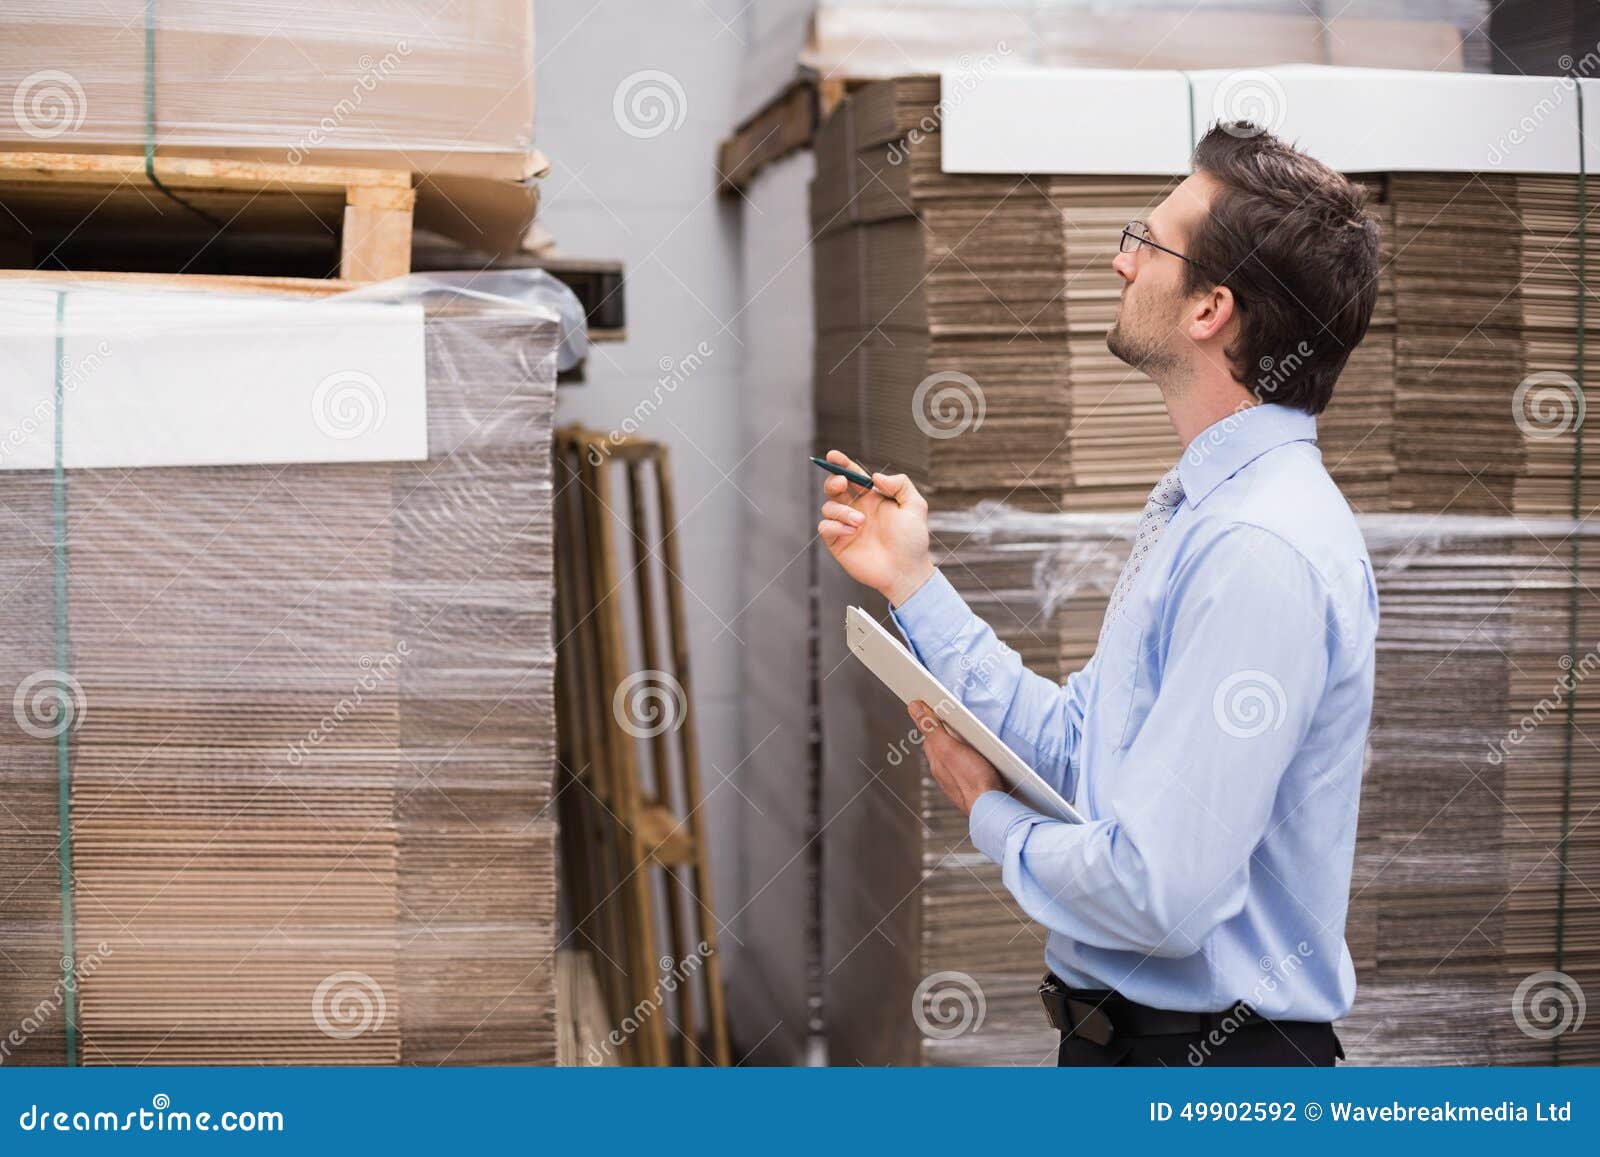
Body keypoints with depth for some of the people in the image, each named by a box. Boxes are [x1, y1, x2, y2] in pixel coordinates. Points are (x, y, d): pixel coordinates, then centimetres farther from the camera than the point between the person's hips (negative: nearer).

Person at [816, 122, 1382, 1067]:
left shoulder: (1263, 552, -27)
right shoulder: (1199, 508, 5)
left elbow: (1159, 894, -29)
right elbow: (1077, 751, 5)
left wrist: (994, 820, -11)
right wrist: (912, 583, 4)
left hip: (1210, 1056, -9)